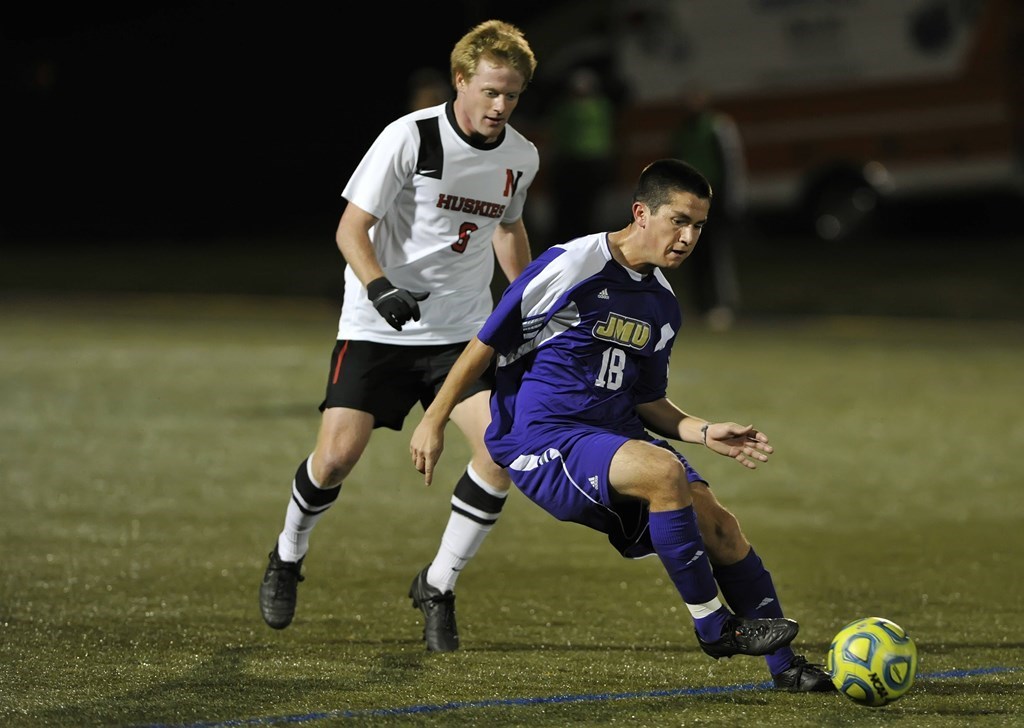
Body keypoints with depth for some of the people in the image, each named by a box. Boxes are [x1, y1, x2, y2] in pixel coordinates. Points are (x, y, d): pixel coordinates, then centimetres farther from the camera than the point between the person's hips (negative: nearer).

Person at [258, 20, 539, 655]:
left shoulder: (521, 157, 2)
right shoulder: (409, 138, -15)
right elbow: (351, 228, -14)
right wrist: (379, 288, -32)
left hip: (463, 330, 4)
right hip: (378, 328, -4)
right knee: (337, 454, -12)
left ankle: (438, 586, 2)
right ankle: (288, 557, 21)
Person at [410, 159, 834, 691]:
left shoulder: (662, 304, 12)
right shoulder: (569, 267, -11)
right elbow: (487, 344, -5)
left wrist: (706, 433, 3)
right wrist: (433, 421, -4)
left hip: (617, 437, 7)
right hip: (541, 442, -7)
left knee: (716, 523, -11)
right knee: (663, 471, -32)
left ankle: (786, 667, -1)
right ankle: (713, 627, -18)